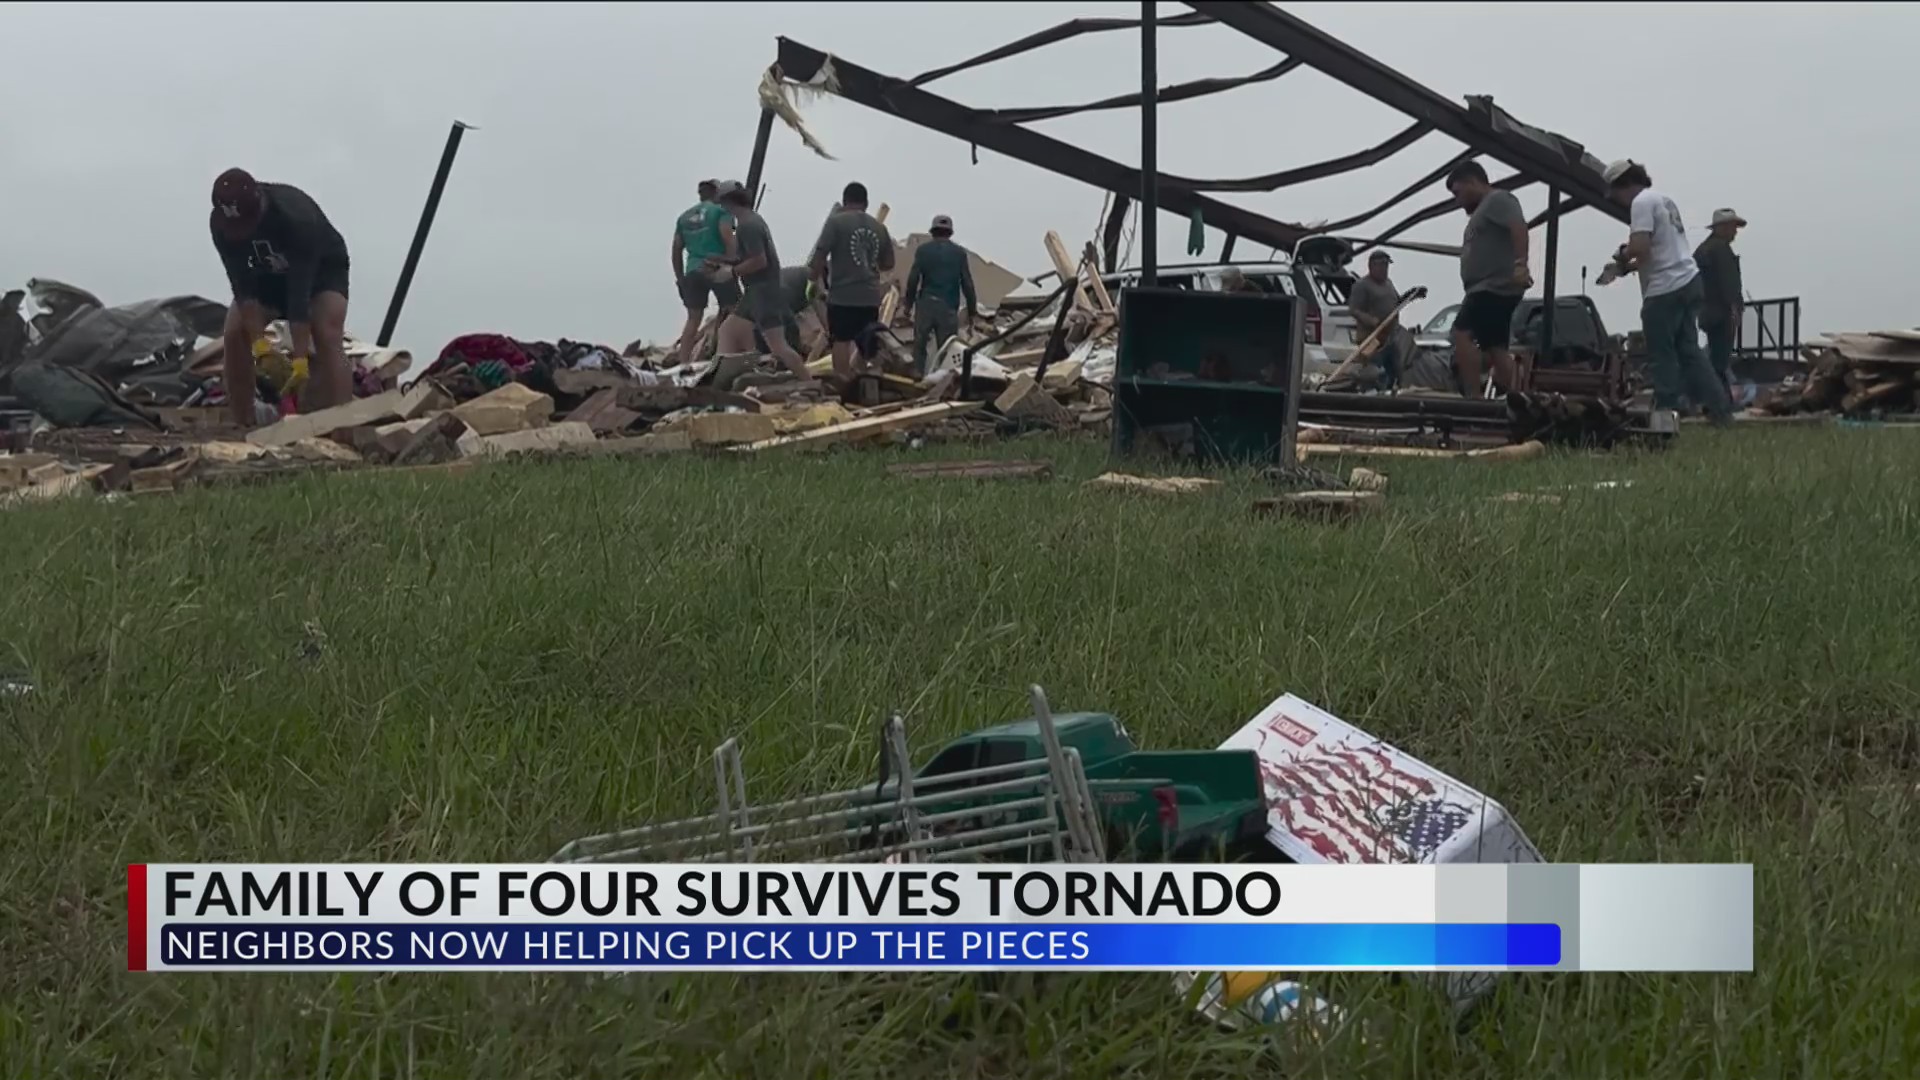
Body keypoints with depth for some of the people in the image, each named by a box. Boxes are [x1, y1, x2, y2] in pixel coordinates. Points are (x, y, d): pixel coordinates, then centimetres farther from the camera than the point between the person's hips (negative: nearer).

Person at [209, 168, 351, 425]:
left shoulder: (296, 215, -40)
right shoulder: (220, 224, -26)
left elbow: (300, 290, -41)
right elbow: (242, 286, -25)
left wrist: (300, 360, -42)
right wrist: (260, 342, -35)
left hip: (322, 268, -4)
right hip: (267, 272, 5)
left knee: (327, 335, -28)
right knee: (234, 334, -12)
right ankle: (242, 427, -3)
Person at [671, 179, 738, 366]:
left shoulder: (685, 216, 19)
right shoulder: (721, 210, 3)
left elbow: (676, 250, 18)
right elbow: (728, 238, -13)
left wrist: (680, 278, 23)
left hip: (693, 271, 5)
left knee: (693, 319, 10)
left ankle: (683, 363, 6)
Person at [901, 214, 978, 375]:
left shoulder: (923, 250, 3)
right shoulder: (959, 252, 5)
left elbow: (913, 279, -1)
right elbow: (967, 283, 4)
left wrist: (909, 302, 8)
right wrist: (972, 310, 10)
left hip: (926, 303, 0)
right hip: (949, 306, 0)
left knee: (920, 343, 9)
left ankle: (918, 374, 5)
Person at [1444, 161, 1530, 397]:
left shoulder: (1498, 199, -5)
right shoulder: (1483, 208, 28)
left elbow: (1518, 226, -22)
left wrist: (1520, 264, -34)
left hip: (1496, 286, -11)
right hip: (1489, 288, 11)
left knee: (1462, 333, -20)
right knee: (1497, 349, 7)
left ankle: (1473, 397, -26)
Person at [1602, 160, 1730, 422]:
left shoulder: (1642, 202, -9)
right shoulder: (1663, 200, 21)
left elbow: (1640, 247, -21)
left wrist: (1624, 257, -1)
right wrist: (1632, 266, 19)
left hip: (1665, 289, -9)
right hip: (1689, 281, 9)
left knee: (1661, 356, -3)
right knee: (1689, 350, 12)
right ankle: (1720, 408, 11)